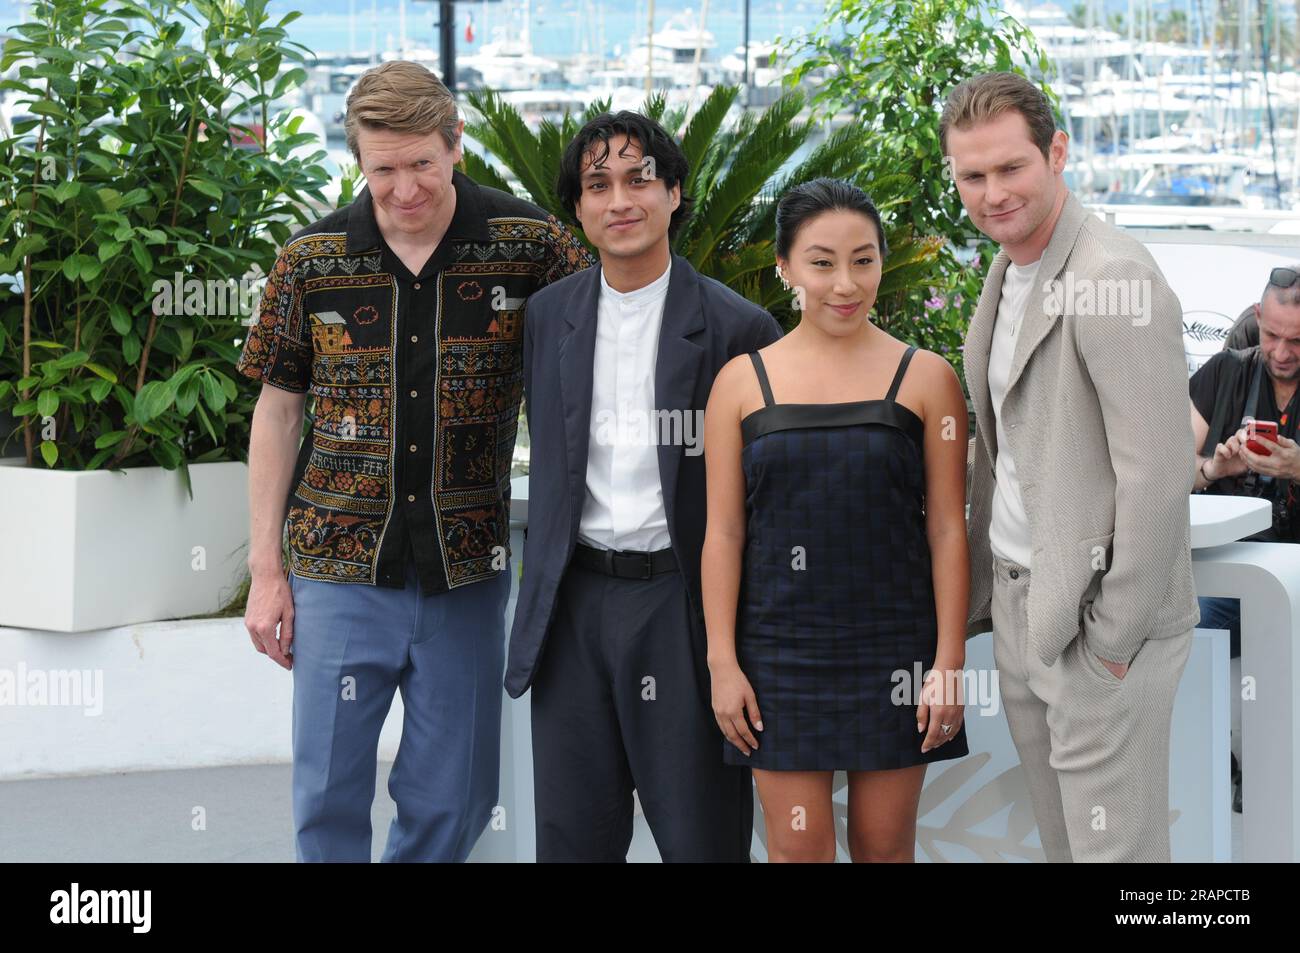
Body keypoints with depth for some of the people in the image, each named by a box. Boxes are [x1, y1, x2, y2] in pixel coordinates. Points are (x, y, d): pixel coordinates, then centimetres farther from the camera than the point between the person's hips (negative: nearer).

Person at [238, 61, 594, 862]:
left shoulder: (527, 244, -5)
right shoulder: (311, 262, -2)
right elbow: (277, 412, 5)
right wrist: (266, 570, 3)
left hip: (466, 570, 0)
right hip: (342, 566, 0)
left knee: (455, 799, 9)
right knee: (329, 796, 4)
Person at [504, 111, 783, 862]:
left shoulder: (738, 328, -6)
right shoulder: (549, 316, 8)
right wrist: (543, 596, 15)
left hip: (682, 600, -4)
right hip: (573, 605, 4)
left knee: (702, 837, 3)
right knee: (574, 834, 10)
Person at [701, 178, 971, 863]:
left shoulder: (924, 378, 1)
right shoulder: (743, 382, 2)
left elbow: (947, 528, 0)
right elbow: (723, 533, 2)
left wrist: (949, 662, -4)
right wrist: (723, 663, -2)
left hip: (895, 646, 0)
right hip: (781, 648, 0)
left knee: (884, 843, 7)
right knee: (798, 845, 1)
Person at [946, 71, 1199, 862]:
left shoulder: (1116, 278, -19)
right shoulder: (1008, 273, 11)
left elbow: (1158, 475, -22)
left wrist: (1116, 639, -18)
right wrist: (983, 589, 14)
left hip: (1097, 617, -9)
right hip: (1020, 607, 9)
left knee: (1117, 844, -1)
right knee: (1061, 839, 17)